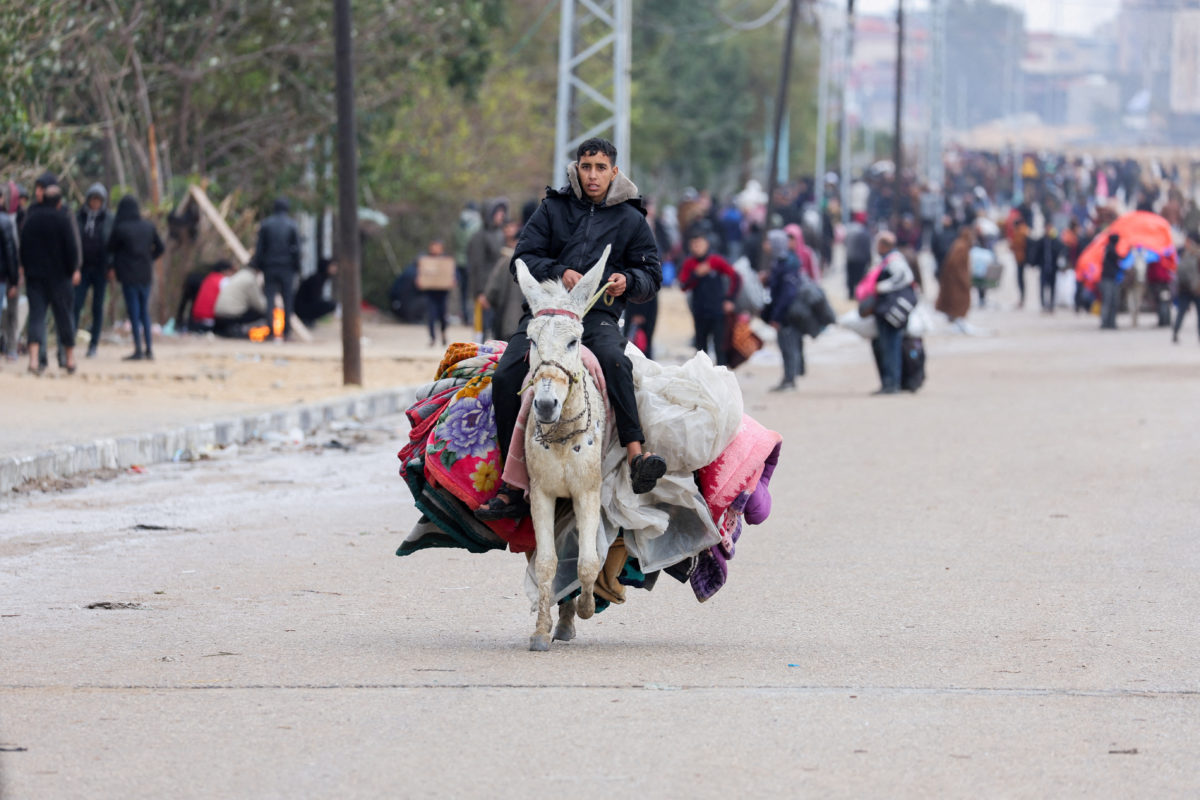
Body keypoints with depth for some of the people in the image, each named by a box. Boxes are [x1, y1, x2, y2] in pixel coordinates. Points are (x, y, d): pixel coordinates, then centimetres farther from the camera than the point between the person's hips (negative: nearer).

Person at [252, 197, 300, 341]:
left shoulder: (265, 224, 2)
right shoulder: (292, 225, -1)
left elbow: (259, 247, 1)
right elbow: (297, 248, -3)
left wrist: (259, 266, 7)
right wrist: (297, 268, 3)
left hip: (270, 266, 1)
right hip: (287, 267, -1)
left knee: (270, 299, 2)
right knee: (288, 299, 6)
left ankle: (271, 331, -6)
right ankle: (287, 331, 4)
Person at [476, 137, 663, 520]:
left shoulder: (631, 219, 13)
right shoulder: (553, 209, 13)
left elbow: (651, 274, 15)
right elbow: (523, 258, 9)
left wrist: (627, 281, -8)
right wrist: (558, 272, -11)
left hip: (599, 315, -1)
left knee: (613, 359, -37)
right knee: (506, 377, -21)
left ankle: (636, 454, -44)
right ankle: (513, 487, -15)